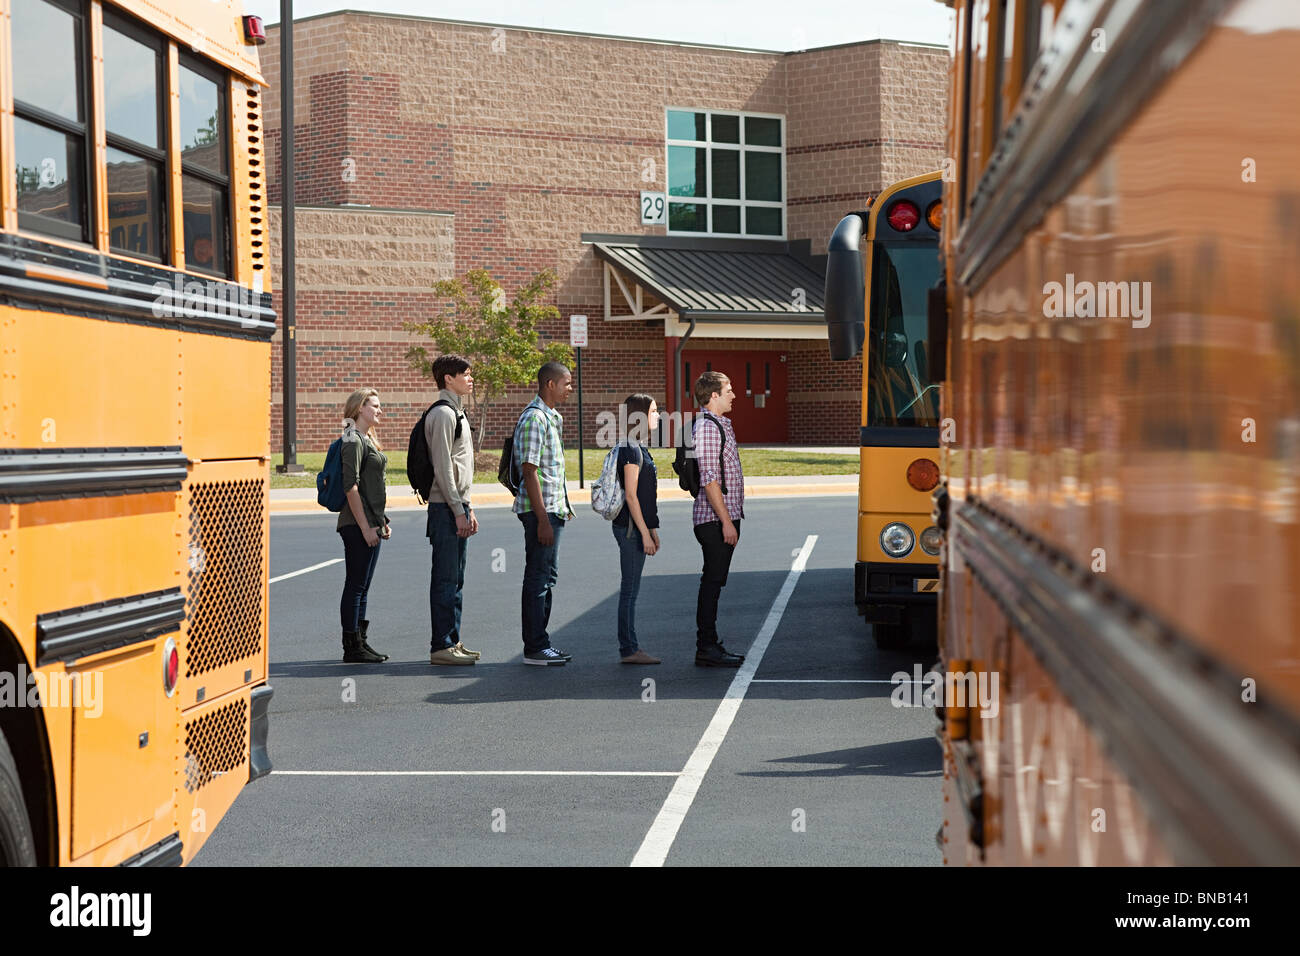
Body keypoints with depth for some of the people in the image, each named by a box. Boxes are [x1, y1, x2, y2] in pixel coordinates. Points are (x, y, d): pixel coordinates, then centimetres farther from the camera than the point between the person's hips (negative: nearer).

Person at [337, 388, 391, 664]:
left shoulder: (367, 439, 18)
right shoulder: (353, 441, -12)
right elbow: (351, 486, -18)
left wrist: (382, 521, 20)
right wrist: (365, 526, -20)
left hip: (370, 525, 10)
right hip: (357, 526, -10)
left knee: (362, 588, 13)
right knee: (355, 586, -5)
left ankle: (360, 642, 18)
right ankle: (352, 648, -1)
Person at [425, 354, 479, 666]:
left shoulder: (457, 413, 19)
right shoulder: (442, 414, -12)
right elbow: (442, 468, -18)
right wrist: (458, 511, -19)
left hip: (458, 506, 10)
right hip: (446, 508, -10)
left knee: (455, 579, 13)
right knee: (446, 579, -8)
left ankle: (452, 641, 19)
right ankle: (441, 646, -5)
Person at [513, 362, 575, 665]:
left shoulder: (553, 417, 16)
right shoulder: (534, 418, -16)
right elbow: (530, 472, -20)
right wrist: (542, 519, -22)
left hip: (553, 508, 10)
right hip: (540, 510, -10)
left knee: (547, 575, 14)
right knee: (537, 577, -4)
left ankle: (540, 643, 21)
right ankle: (535, 648, 1)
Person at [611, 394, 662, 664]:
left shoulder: (639, 448, 16)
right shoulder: (631, 449, -14)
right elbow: (631, 495, -18)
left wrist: (652, 530, 20)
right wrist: (646, 533, -18)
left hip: (637, 527, 10)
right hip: (631, 527, -10)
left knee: (630, 590, 11)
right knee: (630, 590, -5)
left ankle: (629, 648, 16)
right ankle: (628, 650, -1)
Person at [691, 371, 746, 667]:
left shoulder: (719, 425, 18)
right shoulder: (706, 428, -15)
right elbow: (709, 479, -20)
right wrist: (726, 522, -21)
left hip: (726, 517, 10)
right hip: (716, 519, -10)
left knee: (714, 581, 12)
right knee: (712, 582, -7)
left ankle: (708, 645, 17)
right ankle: (707, 648, -4)